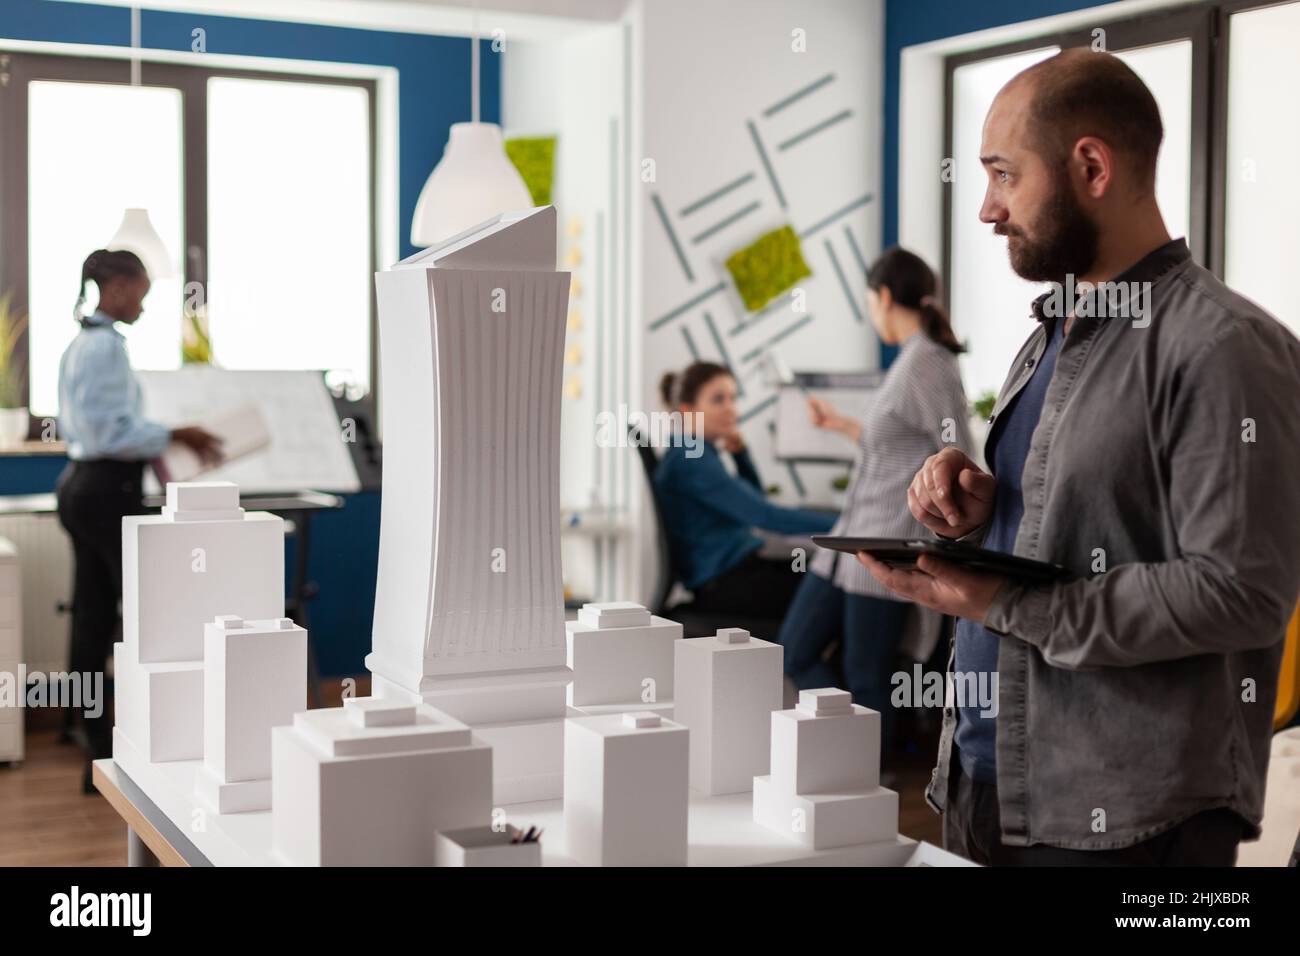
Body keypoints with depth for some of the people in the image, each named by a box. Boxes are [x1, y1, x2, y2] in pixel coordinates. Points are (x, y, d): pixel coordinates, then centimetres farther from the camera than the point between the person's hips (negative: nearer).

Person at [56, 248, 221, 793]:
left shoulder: (81, 343, 16)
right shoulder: (107, 344, -15)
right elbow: (110, 430, -20)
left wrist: (156, 447, 16)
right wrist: (174, 437, -14)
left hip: (80, 484, 10)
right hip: (110, 489, -10)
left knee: (93, 620, 9)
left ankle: (99, 754, 15)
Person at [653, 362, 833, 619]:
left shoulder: (698, 453, 16)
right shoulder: (689, 459, -14)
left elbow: (755, 500, 27)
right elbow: (763, 515, -22)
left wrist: (739, 451, 12)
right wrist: (840, 524, -25)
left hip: (743, 567, 10)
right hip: (724, 585, -10)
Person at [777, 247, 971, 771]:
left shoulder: (928, 365, -17)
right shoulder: (908, 360, 12)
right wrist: (842, 425, 31)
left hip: (887, 550, -10)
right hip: (850, 538, 10)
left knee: (866, 681, 2)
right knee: (796, 651, 13)